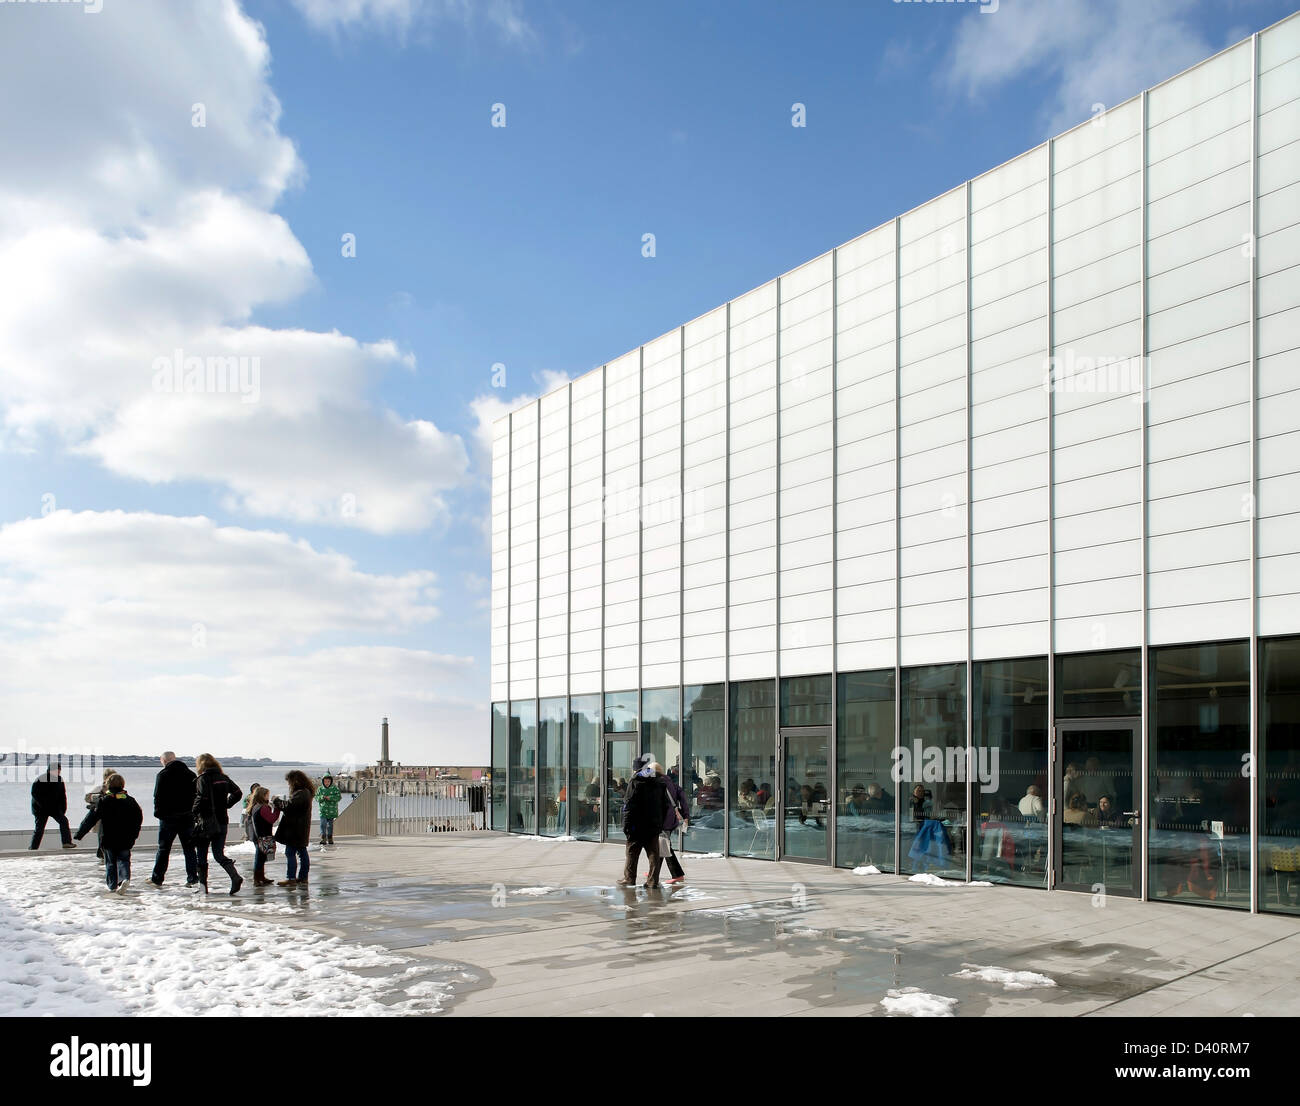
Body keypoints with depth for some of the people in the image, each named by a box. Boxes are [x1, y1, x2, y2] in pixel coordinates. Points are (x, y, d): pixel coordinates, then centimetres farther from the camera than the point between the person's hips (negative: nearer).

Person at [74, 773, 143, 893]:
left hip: (108, 839, -2)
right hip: (125, 839, 2)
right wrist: (134, 834, 19)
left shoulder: (104, 800, -5)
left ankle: (112, 884, 12)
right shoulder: (130, 800, 4)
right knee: (123, 860, 5)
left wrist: (80, 834, -2)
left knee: (110, 861, 12)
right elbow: (139, 817, 9)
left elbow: (91, 818, -7)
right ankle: (125, 878, -20)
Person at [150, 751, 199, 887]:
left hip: (169, 818, -4)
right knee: (189, 848, 8)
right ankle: (192, 877, 4)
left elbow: (158, 797, -9)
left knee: (163, 848, 5)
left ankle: (157, 878, 9)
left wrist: (158, 813, 2)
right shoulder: (190, 774, 7)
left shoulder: (163, 775, -8)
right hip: (188, 817, 4)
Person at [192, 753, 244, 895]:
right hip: (222, 821, 5)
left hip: (206, 822, -5)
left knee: (201, 855, 10)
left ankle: (203, 885, 11)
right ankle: (235, 877, -15)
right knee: (219, 854, 7)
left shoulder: (202, 779, -10)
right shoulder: (223, 778, 8)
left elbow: (202, 798, -22)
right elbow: (238, 793, 8)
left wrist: (194, 811, -6)